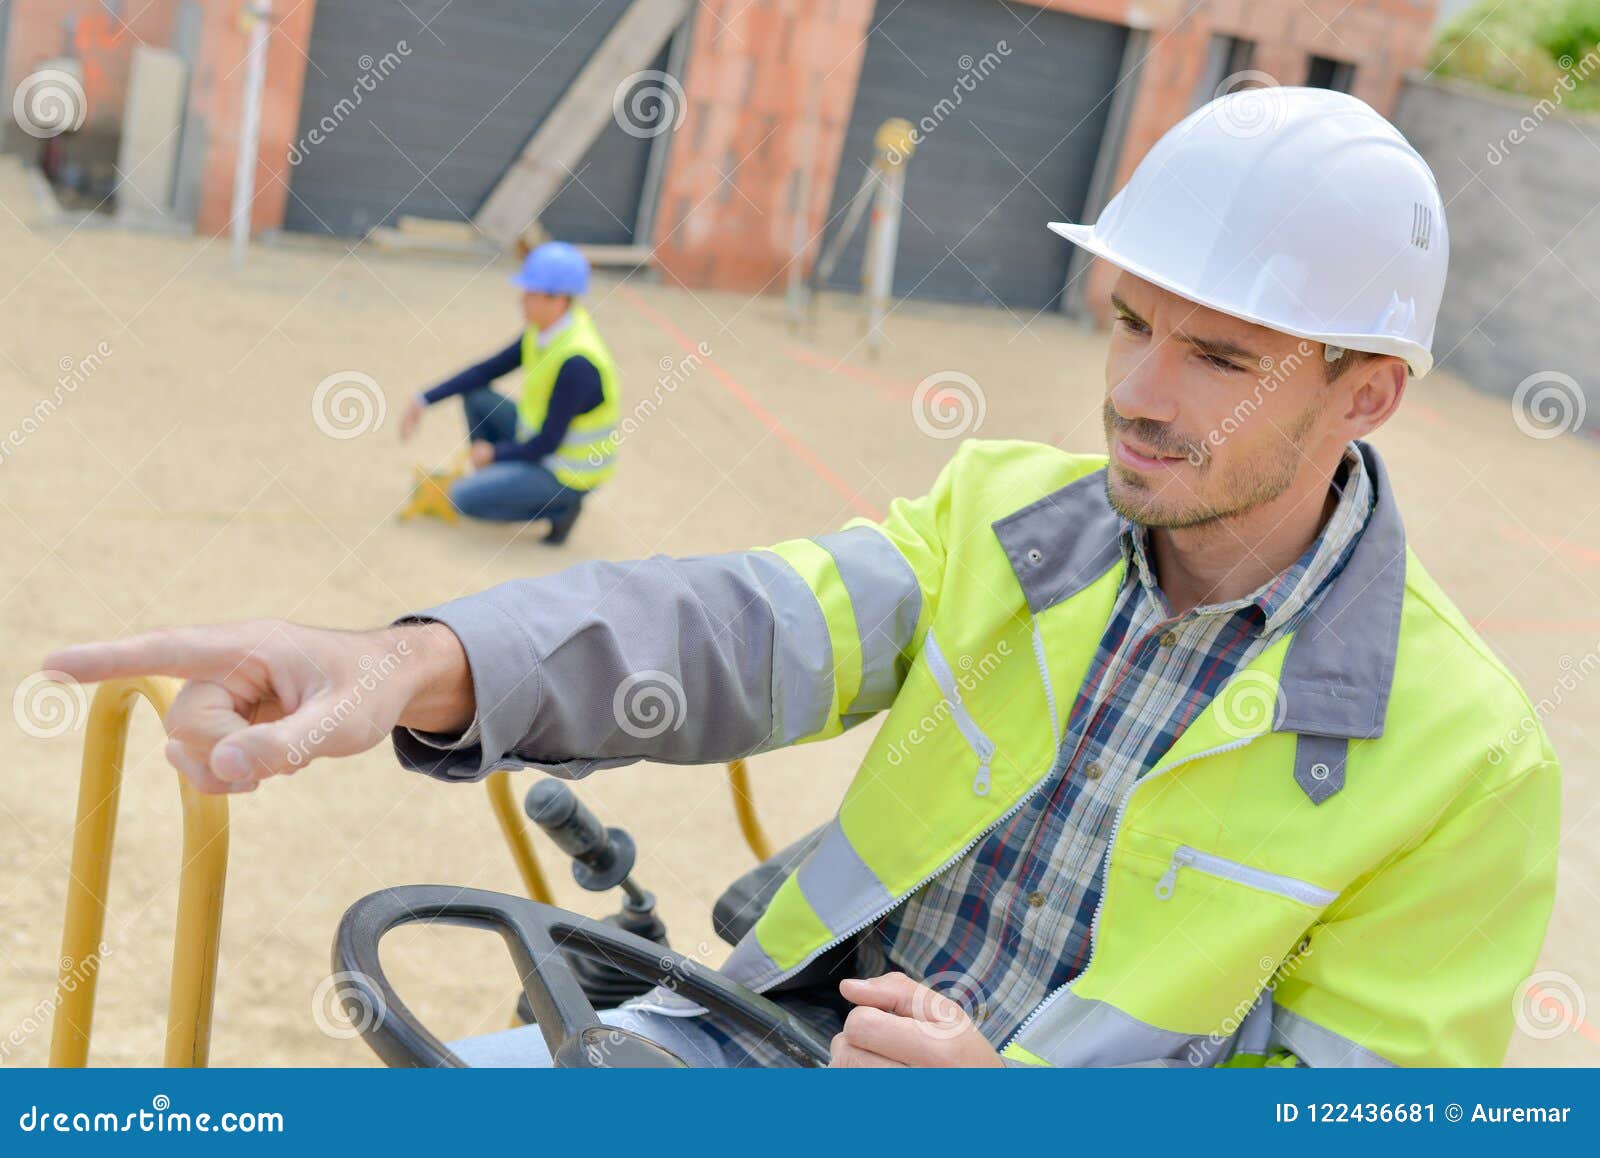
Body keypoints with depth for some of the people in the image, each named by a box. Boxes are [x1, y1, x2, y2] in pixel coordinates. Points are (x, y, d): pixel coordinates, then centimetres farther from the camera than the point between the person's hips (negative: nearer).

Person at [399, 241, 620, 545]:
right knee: (475, 395, 6)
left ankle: (560, 507, -2)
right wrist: (425, 400, -1)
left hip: (568, 474, -9)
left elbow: (547, 443, -25)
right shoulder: (544, 332, -4)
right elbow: (488, 370, 5)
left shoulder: (576, 363, -30)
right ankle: (493, 480, 12)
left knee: (463, 498, -15)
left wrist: (495, 453, -9)